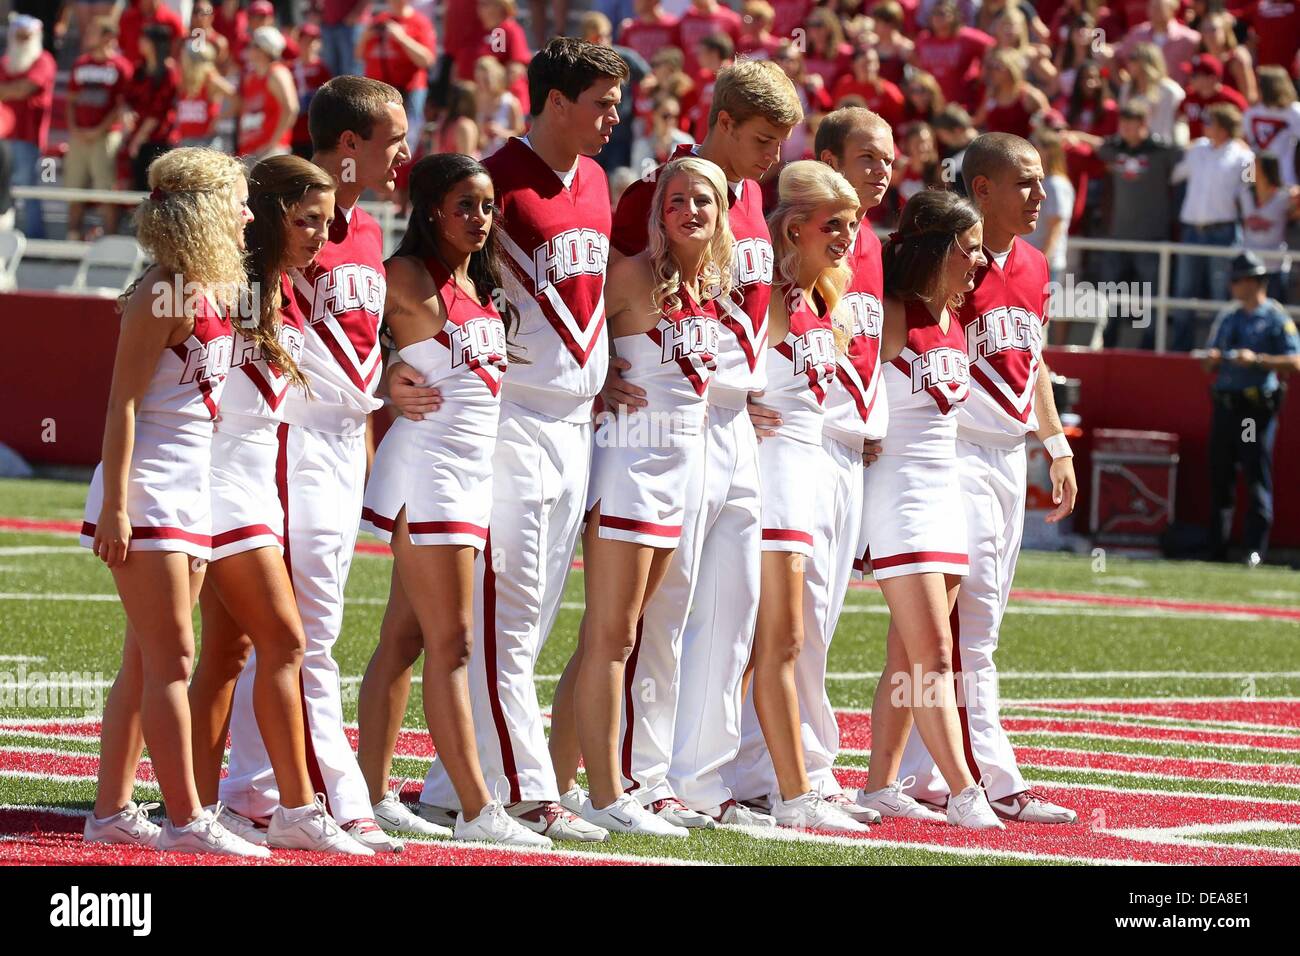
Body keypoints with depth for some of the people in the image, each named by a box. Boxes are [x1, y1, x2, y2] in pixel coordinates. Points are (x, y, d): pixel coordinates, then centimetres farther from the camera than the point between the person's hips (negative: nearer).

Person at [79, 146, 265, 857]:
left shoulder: (210, 293, 12)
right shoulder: (161, 295, -14)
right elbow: (123, 403, -16)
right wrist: (116, 503, -20)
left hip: (192, 497, 9)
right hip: (146, 498, -9)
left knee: (144, 663, 10)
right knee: (171, 659, -7)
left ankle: (112, 811, 14)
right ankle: (185, 820, -6)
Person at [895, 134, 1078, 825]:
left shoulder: (1032, 266, 14)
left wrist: (1057, 446, 21)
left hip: (1010, 453, 9)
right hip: (957, 451, -9)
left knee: (973, 624, 9)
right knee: (969, 619, -10)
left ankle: (918, 771, 15)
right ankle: (993, 782, -12)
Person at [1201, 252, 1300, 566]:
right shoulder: (1227, 318, 17)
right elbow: (1211, 367, 21)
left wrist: (1257, 359, -20)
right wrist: (1211, 359, -2)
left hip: (1258, 407, -6)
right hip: (1225, 406, 6)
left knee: (1257, 478, -8)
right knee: (1219, 478, 7)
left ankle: (1255, 549, -8)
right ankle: (1216, 549, 12)